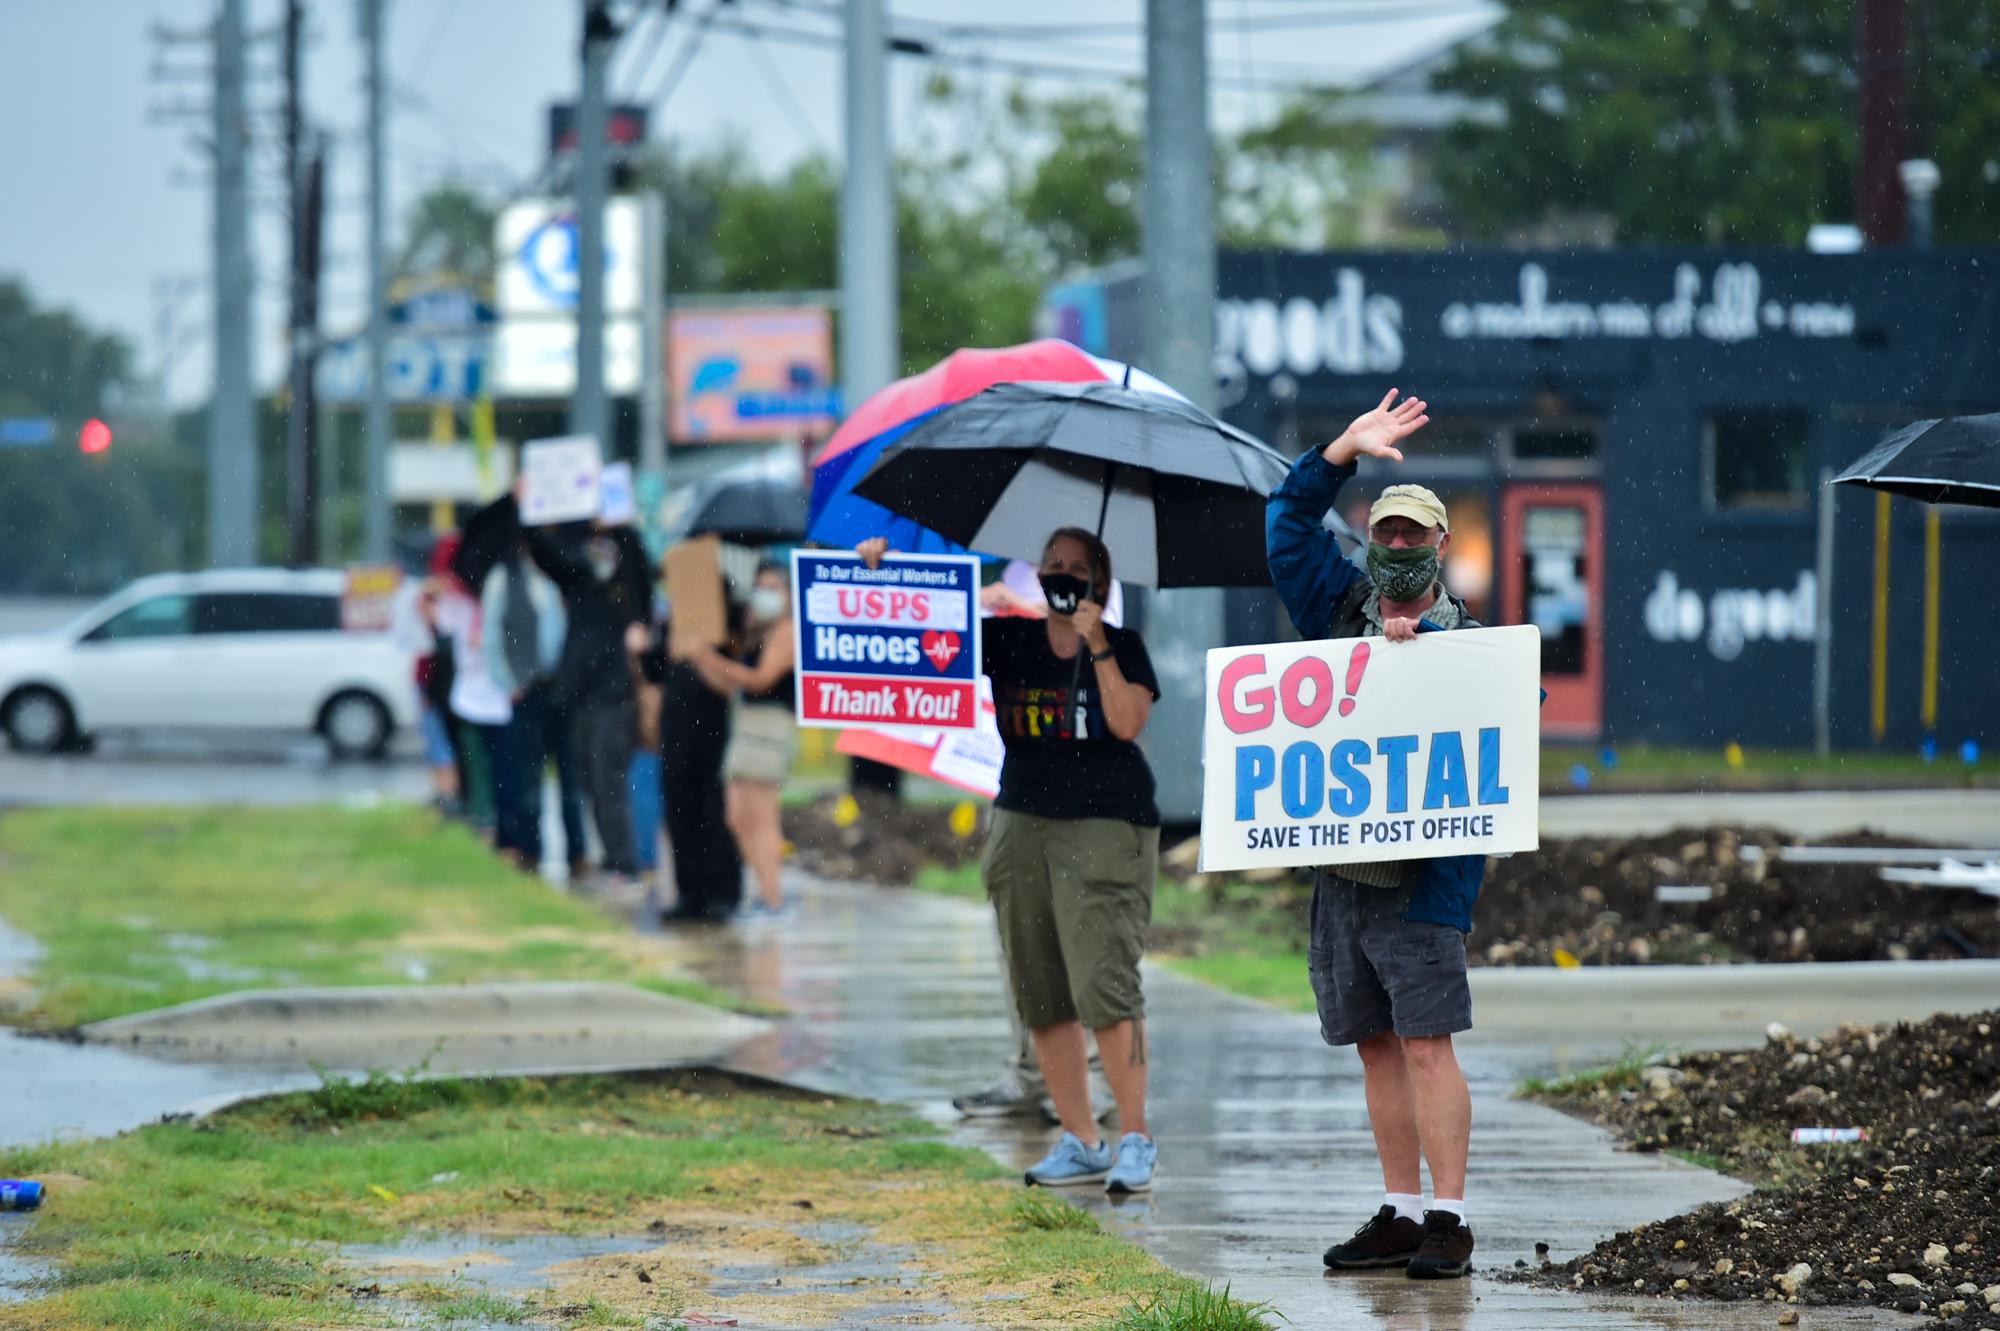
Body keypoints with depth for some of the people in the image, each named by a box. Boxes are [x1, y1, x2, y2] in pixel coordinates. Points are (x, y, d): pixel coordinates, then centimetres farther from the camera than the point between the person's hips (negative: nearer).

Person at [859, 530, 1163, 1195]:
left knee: (1102, 984, -14)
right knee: (1040, 992, 4)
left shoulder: (1122, 645, 3)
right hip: (1022, 822, 5)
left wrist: (1097, 646, -16)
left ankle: (1137, 1140, -9)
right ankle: (1080, 1141, 12)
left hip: (1104, 822, -5)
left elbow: (1127, 722, -11)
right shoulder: (1008, 640, 10)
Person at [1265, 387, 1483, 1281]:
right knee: (1375, 1045, 9)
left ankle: (1449, 1220, -8)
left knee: (1426, 1044, -9)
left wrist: (1420, 645, -15)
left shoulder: (1466, 636, 0)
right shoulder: (1341, 608, 13)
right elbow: (1290, 523, 11)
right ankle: (1401, 1214, 16)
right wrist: (1346, 450, 1)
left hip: (1424, 871, -5)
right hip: (1339, 865, 5)